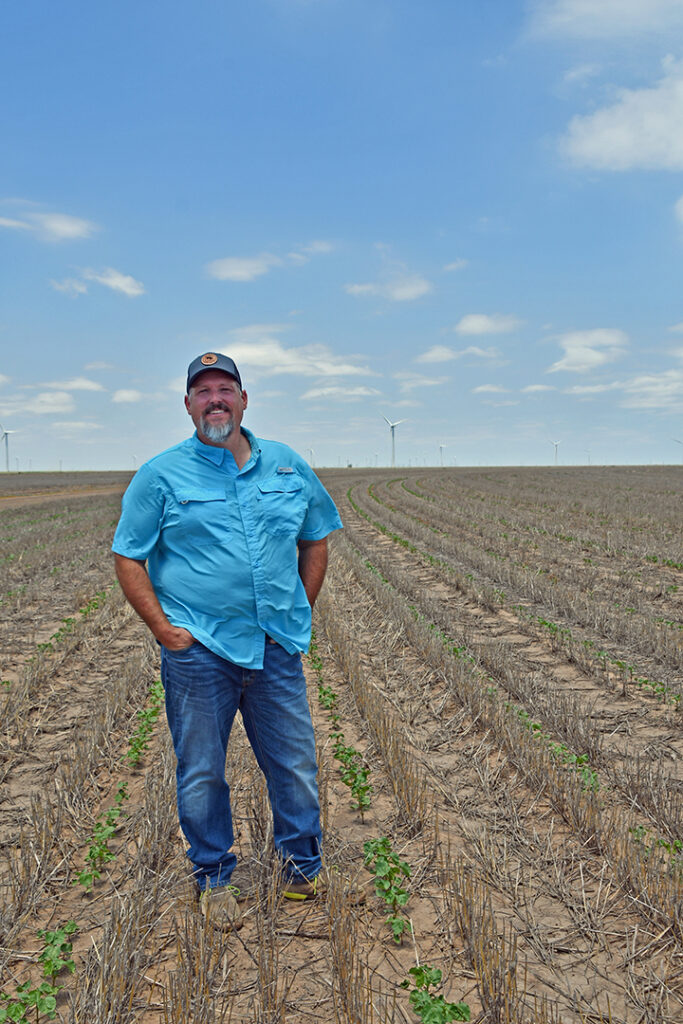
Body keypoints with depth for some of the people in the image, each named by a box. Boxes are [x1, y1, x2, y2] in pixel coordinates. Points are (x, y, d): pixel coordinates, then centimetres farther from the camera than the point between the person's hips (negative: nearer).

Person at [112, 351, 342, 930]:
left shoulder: (289, 466, 7)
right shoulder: (161, 475, -2)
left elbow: (317, 539, 17)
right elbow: (128, 559, 1)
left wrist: (303, 611, 9)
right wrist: (162, 628, -7)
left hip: (278, 648, 3)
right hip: (198, 650, -2)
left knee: (295, 763, 12)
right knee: (201, 773, 10)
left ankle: (301, 863, 34)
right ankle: (213, 878, 32)